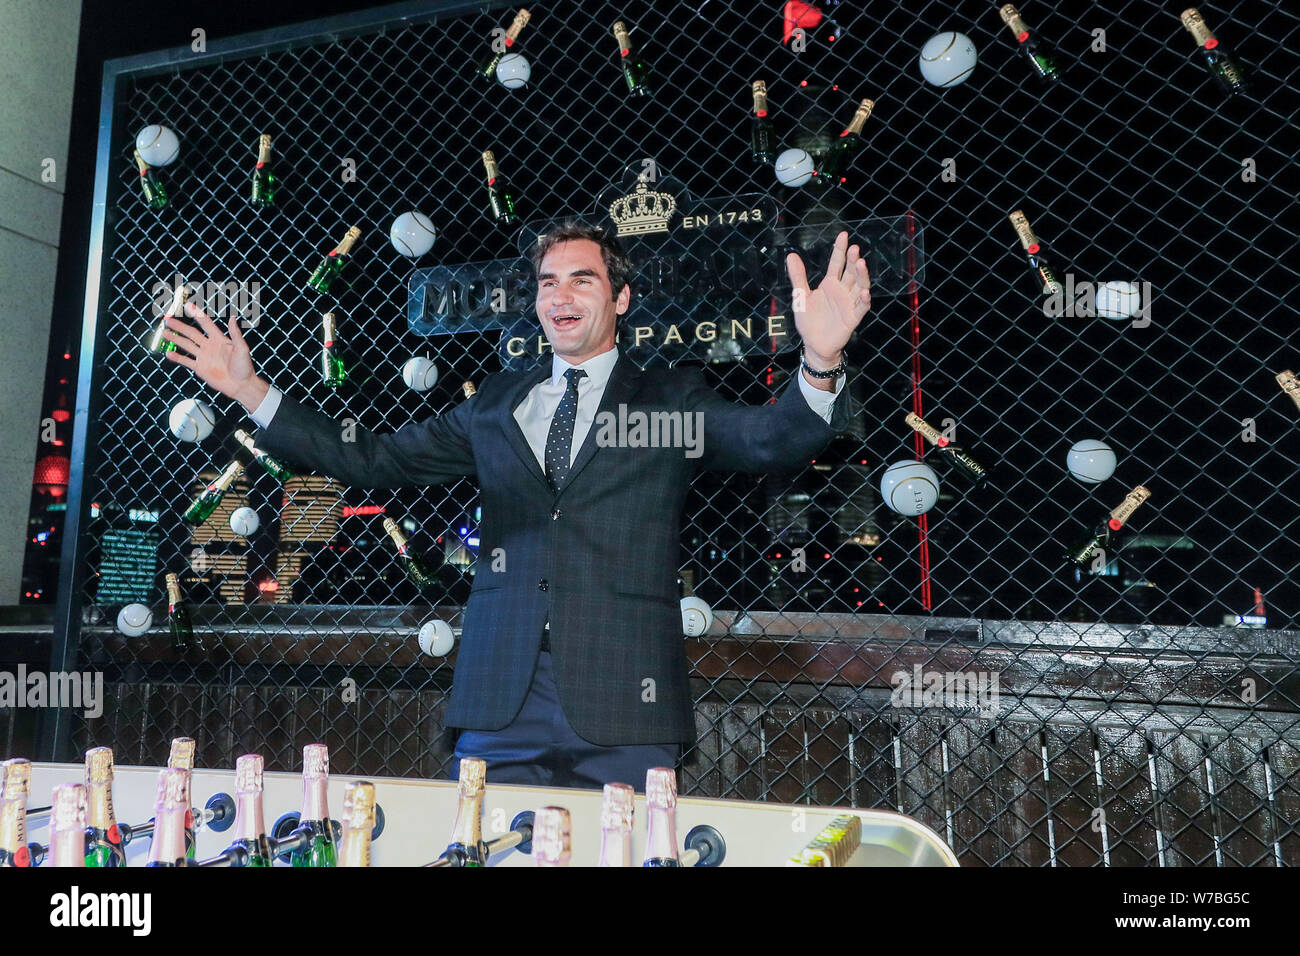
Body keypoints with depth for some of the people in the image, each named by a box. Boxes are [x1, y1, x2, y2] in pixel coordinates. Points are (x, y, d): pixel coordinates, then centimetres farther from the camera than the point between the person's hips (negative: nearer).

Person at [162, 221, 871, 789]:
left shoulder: (672, 400, 4)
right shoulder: (495, 404, 14)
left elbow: (772, 439, -12)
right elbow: (373, 460, 14)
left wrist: (820, 366, -33)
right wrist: (249, 390, 8)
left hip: (620, 708, -2)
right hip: (500, 700, 3)